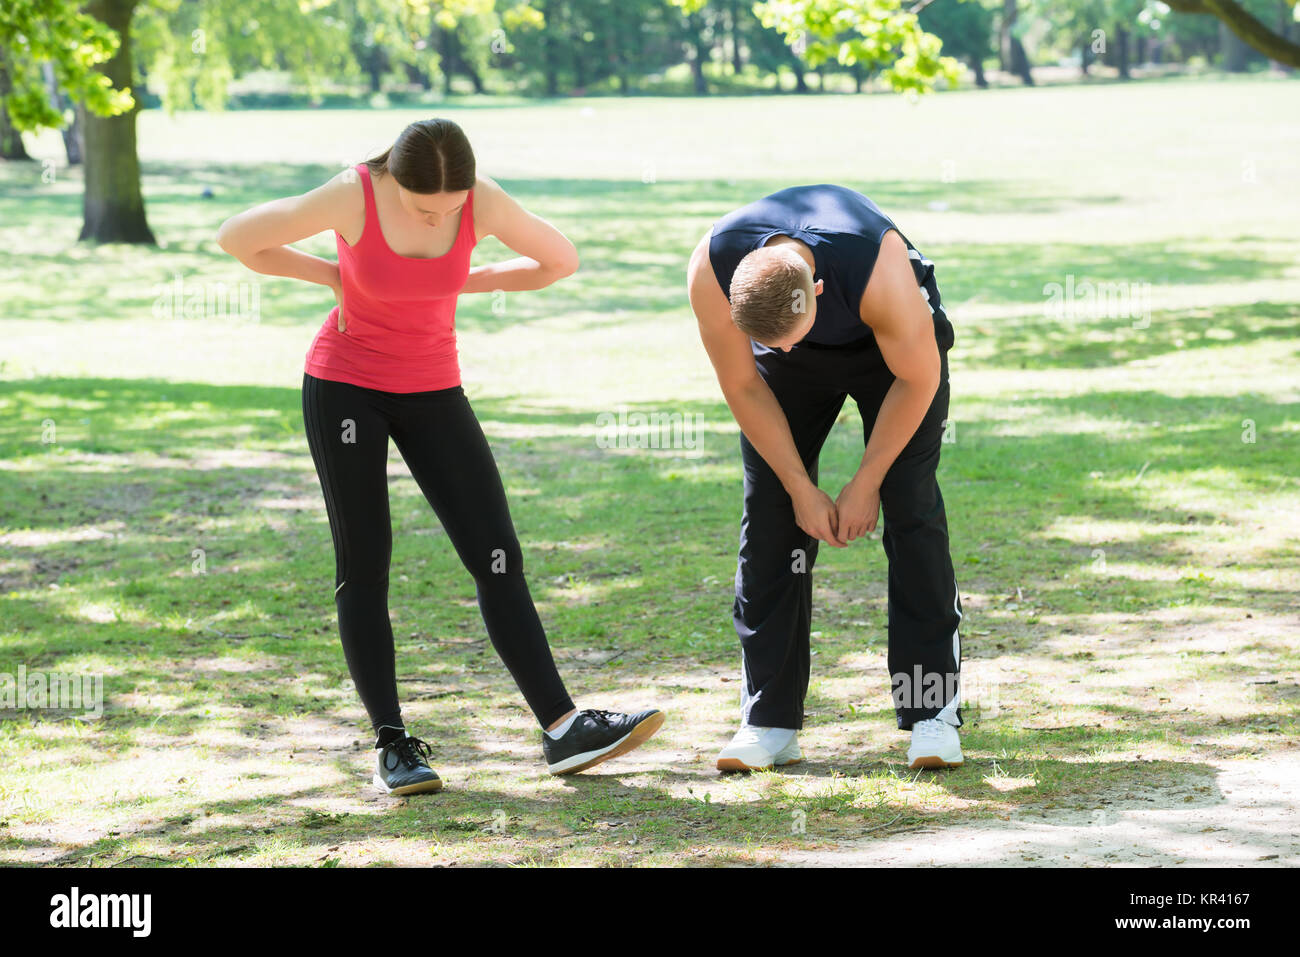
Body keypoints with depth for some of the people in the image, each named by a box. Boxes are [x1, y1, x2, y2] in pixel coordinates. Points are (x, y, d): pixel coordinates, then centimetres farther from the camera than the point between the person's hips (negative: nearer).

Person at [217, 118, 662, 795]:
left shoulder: (485, 203, -16)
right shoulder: (351, 198, -22)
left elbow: (561, 260, 1)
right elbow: (235, 238, -11)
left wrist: (458, 284, 0)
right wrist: (336, 278, -5)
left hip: (431, 393, 2)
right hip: (343, 387, -2)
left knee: (497, 556, -5)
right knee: (363, 567, -2)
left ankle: (562, 729, -6)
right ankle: (392, 745, 5)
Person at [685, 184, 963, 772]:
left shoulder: (879, 267, -42)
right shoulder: (711, 272, -34)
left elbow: (917, 380, -24)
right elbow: (742, 387, -17)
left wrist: (866, 484, -16)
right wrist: (802, 490, -13)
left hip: (892, 344, -2)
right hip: (792, 372, 2)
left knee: (910, 509, -14)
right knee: (770, 514, -7)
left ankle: (932, 712, -9)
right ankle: (770, 722, -2)